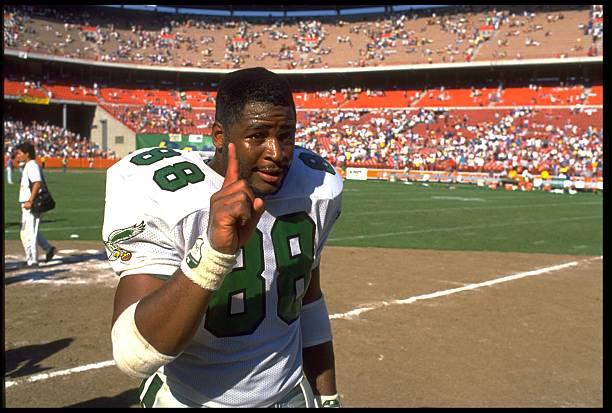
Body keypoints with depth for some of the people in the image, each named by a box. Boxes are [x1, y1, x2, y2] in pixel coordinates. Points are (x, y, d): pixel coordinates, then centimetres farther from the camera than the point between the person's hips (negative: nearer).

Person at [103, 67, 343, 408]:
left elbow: (307, 297, 6)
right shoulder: (163, 199, -22)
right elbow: (133, 358, -30)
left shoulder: (313, 188, -7)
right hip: (191, 399, -3)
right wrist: (214, 251, -41)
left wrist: (328, 398, 11)